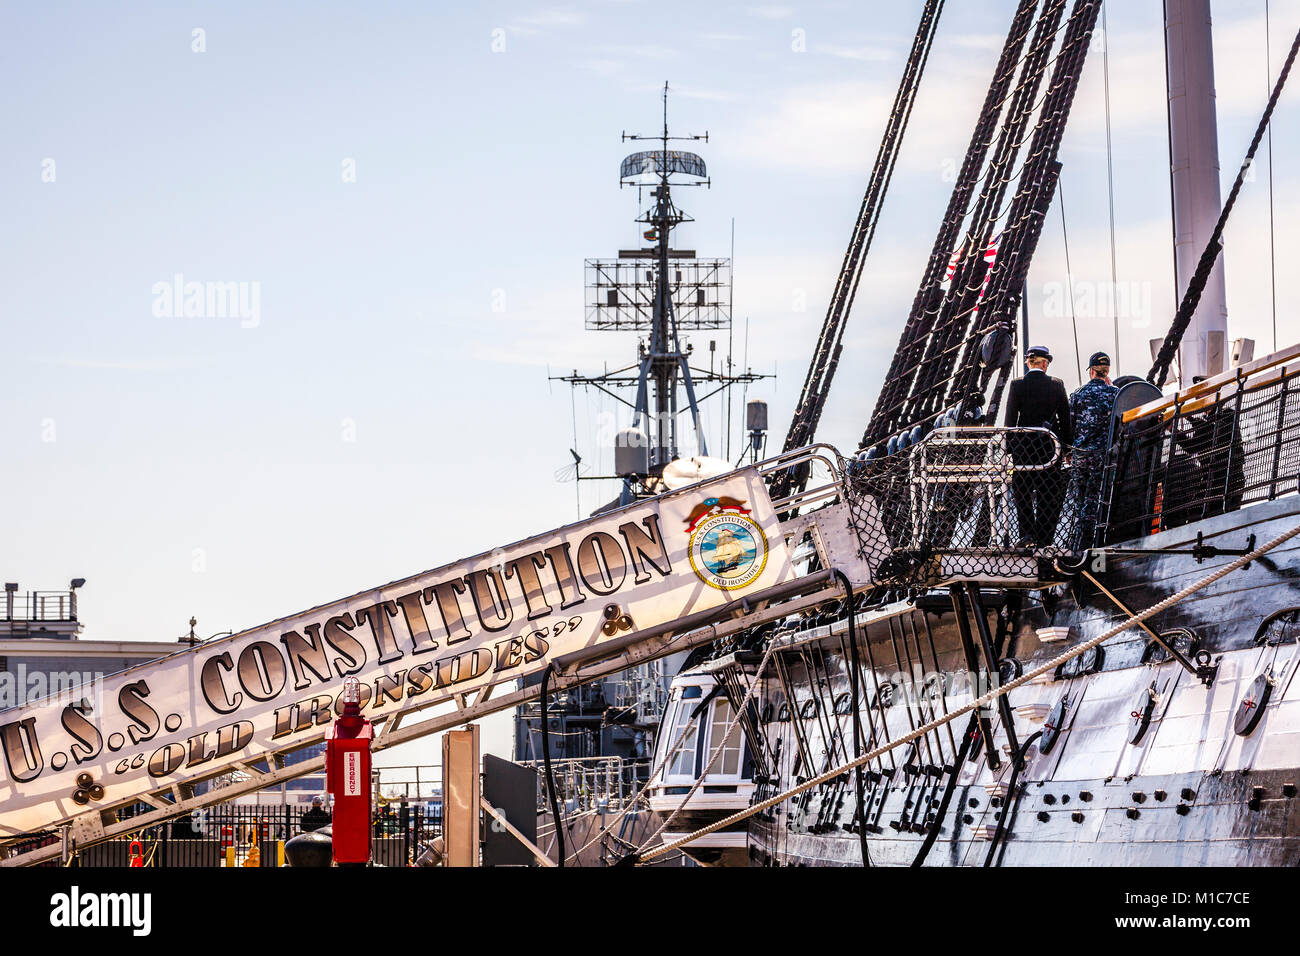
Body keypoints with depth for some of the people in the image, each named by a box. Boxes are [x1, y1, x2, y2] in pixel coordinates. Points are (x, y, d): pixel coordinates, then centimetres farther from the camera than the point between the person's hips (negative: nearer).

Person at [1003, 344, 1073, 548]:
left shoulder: (1017, 385, -5)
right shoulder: (1057, 385, -1)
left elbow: (1010, 418, -5)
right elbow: (1066, 418, 2)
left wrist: (1009, 447, 1)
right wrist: (1067, 447, 9)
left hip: (1023, 443, -1)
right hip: (1049, 445, 1)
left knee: (1022, 492, 9)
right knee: (1047, 493, 8)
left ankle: (1027, 533, -4)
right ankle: (1044, 538, 7)